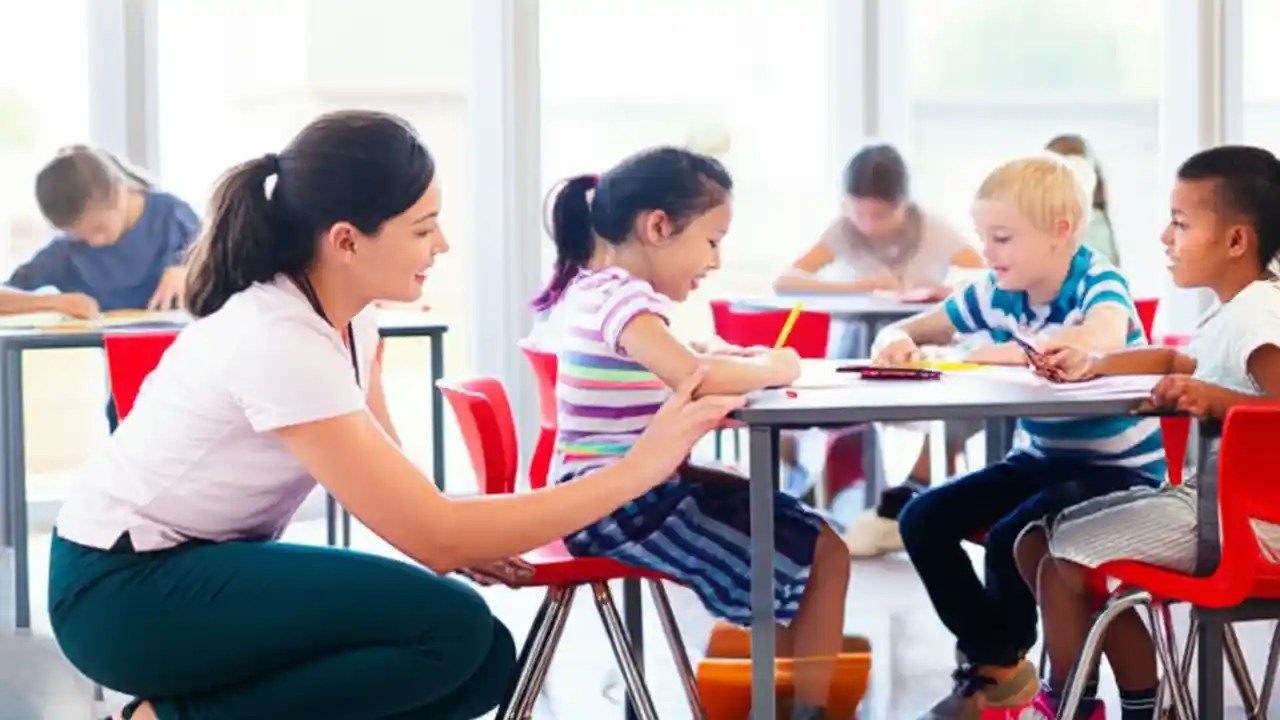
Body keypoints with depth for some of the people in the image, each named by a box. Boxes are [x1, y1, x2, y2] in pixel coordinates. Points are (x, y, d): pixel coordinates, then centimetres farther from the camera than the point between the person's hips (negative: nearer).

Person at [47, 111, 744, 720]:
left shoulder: (347, 314, -1)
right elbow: (437, 538, -28)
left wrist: (463, 542, -15)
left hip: (205, 567, 9)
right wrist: (639, 468, -26)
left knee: (485, 660, -6)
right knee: (450, 627, -22)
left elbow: (403, 499, 8)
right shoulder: (279, 341, -27)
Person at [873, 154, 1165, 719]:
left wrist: (1015, 351, -36)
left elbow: (1101, 341, -42)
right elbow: (919, 329, 9)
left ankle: (1002, 668, 1)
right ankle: (989, 656, 8)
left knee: (1012, 536, -28)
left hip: (1120, 468, -7)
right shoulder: (997, 293, -1)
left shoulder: (1100, 284, -18)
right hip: (1041, 459, 8)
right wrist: (896, 339, -14)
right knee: (923, 520, -5)